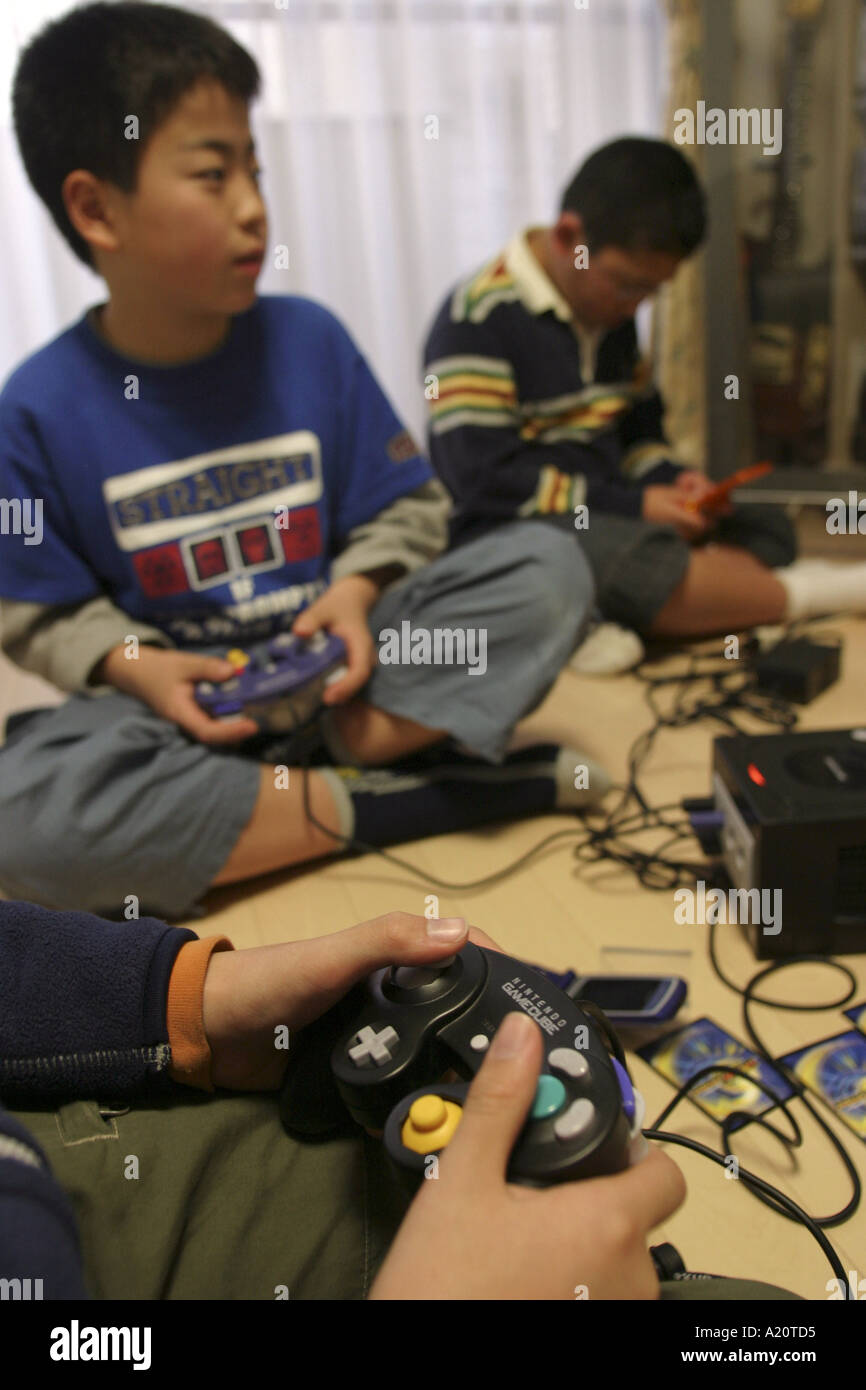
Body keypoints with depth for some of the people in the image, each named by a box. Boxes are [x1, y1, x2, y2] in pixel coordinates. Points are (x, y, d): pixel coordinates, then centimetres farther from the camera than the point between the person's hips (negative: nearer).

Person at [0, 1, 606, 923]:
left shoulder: (307, 339, -2)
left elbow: (408, 507, 5)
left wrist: (357, 591, -15)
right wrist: (134, 668, -18)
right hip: (172, 701, -1)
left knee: (548, 572, -15)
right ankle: (387, 804, -24)